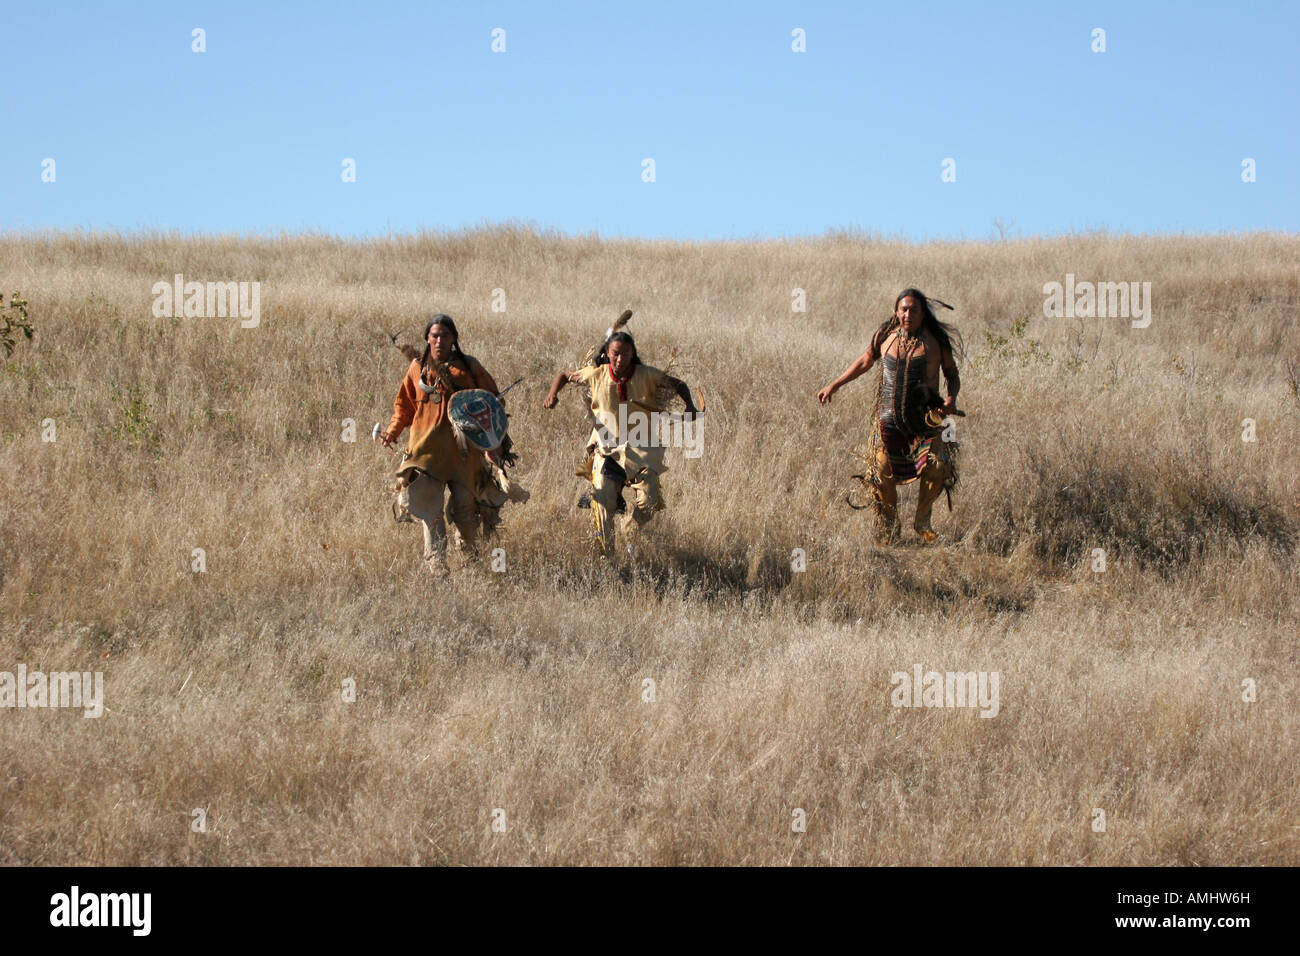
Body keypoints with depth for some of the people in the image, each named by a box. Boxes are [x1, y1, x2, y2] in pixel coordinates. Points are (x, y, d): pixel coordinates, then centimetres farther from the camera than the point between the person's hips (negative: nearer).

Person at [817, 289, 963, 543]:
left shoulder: (936, 340, 1)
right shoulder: (886, 337, 6)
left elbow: (953, 375, 9)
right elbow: (865, 361, 21)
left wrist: (951, 400, -10)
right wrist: (834, 386, 21)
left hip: (925, 418, -2)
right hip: (889, 416, 2)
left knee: (936, 469, -17)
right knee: (883, 472, -6)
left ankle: (922, 521, 6)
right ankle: (889, 526, 15)